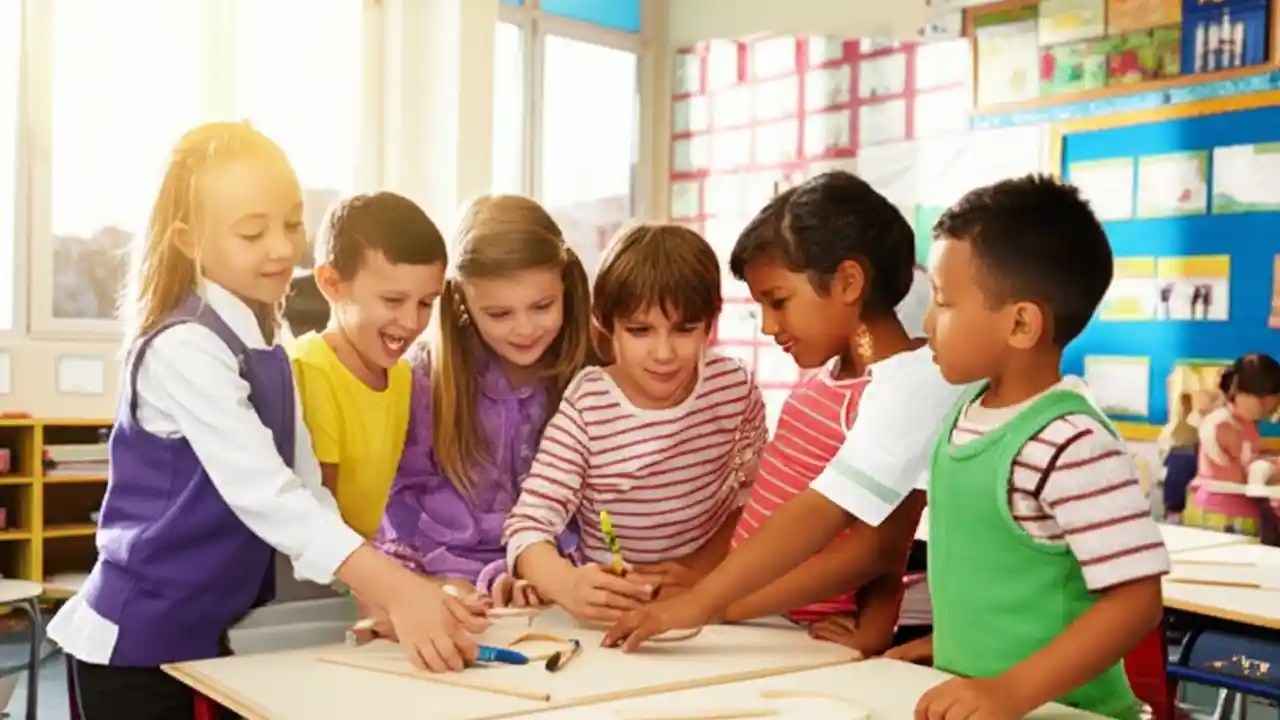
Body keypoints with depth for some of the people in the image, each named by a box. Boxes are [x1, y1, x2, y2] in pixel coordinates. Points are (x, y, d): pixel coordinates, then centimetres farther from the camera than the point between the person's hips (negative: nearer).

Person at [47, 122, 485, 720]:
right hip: (141, 644, -7)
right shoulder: (186, 350, -22)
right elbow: (263, 493, -32)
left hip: (222, 632, 8)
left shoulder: (267, 349, 5)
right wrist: (393, 587, -39)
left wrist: (375, 594, -10)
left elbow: (305, 488, 2)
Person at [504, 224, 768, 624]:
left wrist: (702, 563, -6)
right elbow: (529, 524, -21)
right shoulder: (585, 409, -16)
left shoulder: (735, 388, -7)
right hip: (612, 610, -1)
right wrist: (569, 585, -41)